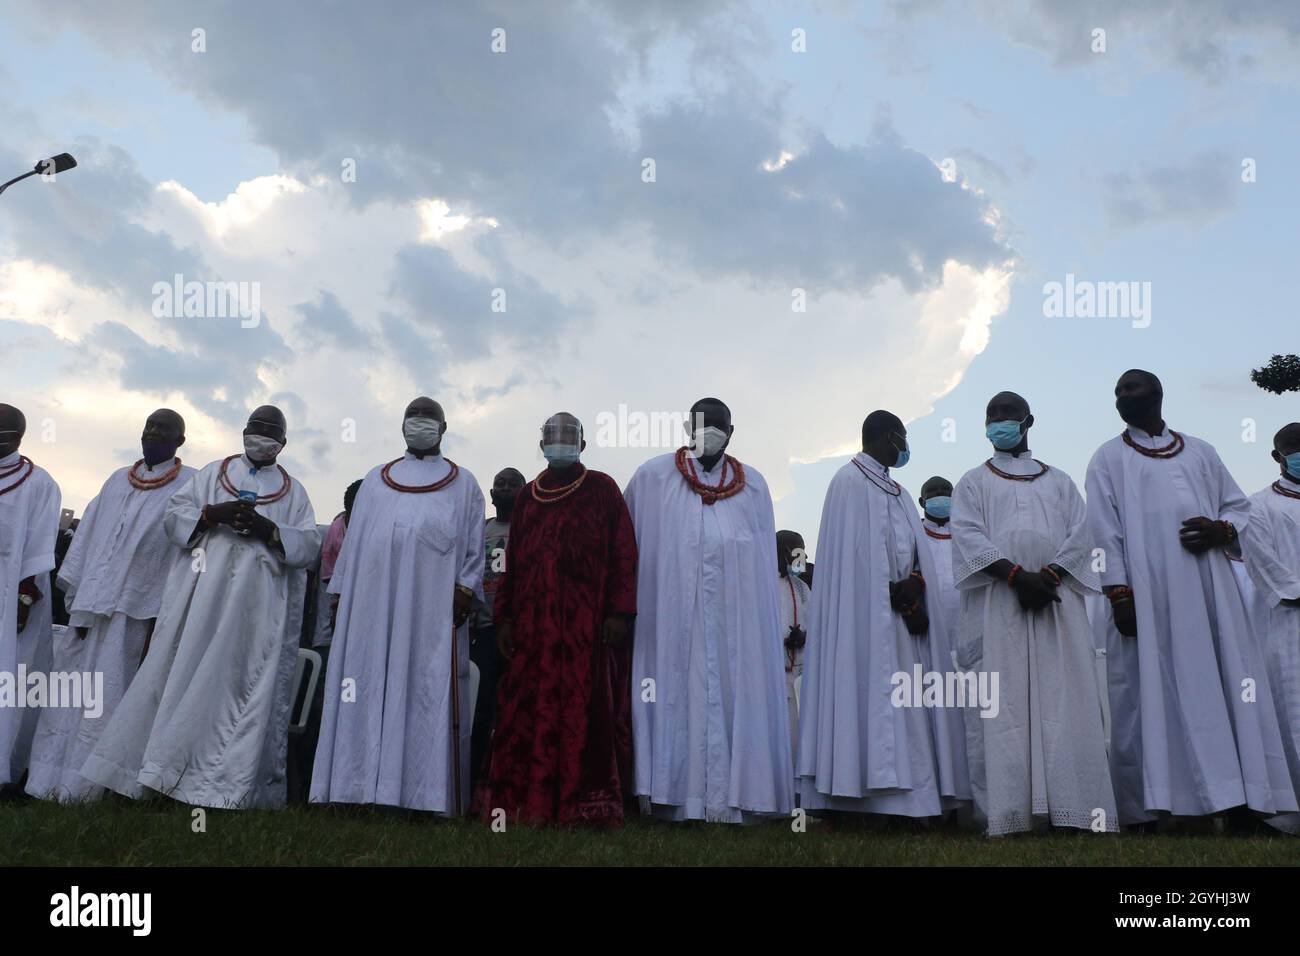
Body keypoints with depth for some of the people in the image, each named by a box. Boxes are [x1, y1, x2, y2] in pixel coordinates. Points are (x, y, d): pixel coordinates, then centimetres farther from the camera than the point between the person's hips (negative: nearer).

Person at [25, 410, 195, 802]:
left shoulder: (189, 486, -1)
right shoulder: (118, 481, 16)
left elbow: (187, 548, -9)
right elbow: (88, 535, 14)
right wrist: (75, 596, 6)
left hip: (137, 609, -5)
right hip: (93, 602, 5)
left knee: (106, 695, -2)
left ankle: (81, 784, 6)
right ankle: (55, 779, 17)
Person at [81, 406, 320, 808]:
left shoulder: (294, 492, 13)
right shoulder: (212, 473, 15)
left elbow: (309, 545, 4)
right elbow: (173, 516, 7)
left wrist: (268, 529, -12)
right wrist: (214, 513, -11)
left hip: (260, 606, 0)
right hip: (203, 594, 0)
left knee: (248, 685, -3)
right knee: (184, 674, -4)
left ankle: (235, 784, 2)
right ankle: (159, 769, 1)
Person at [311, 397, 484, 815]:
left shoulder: (463, 484, 13)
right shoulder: (375, 480, 19)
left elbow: (473, 548, 7)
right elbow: (353, 541, 16)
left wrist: (464, 591, -7)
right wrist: (341, 595, 8)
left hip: (434, 606, -2)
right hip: (376, 603, 2)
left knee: (432, 689, -6)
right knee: (370, 691, -1)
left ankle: (428, 790, -3)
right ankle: (367, 784, 3)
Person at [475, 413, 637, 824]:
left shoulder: (602, 489, 7)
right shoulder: (528, 495, 18)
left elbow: (624, 552, 0)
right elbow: (512, 561, 17)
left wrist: (619, 612, -9)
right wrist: (504, 616, 10)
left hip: (587, 621, -3)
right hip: (534, 621, 4)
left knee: (585, 708, -6)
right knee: (529, 709, -2)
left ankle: (586, 804, -3)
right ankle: (529, 804, 1)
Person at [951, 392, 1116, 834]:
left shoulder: (1059, 481, 21)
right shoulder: (974, 482, 15)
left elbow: (1080, 534, 7)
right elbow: (968, 535, -1)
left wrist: (1049, 575, -11)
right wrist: (1015, 574, -15)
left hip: (1056, 602, 2)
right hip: (998, 604, -2)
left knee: (1064, 700, -5)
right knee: (1003, 703, -8)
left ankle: (1072, 805, -6)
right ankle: (1009, 810, -10)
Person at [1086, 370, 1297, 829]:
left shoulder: (1200, 451, 18)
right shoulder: (1108, 459, 8)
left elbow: (1240, 506, 18)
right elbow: (1106, 533, -1)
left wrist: (1221, 530, -5)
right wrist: (1119, 594, -12)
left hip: (1208, 592, 3)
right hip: (1146, 596, -3)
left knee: (1227, 688, 1)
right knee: (1151, 696, -4)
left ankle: (1241, 804, 6)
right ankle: (1150, 808, -3)